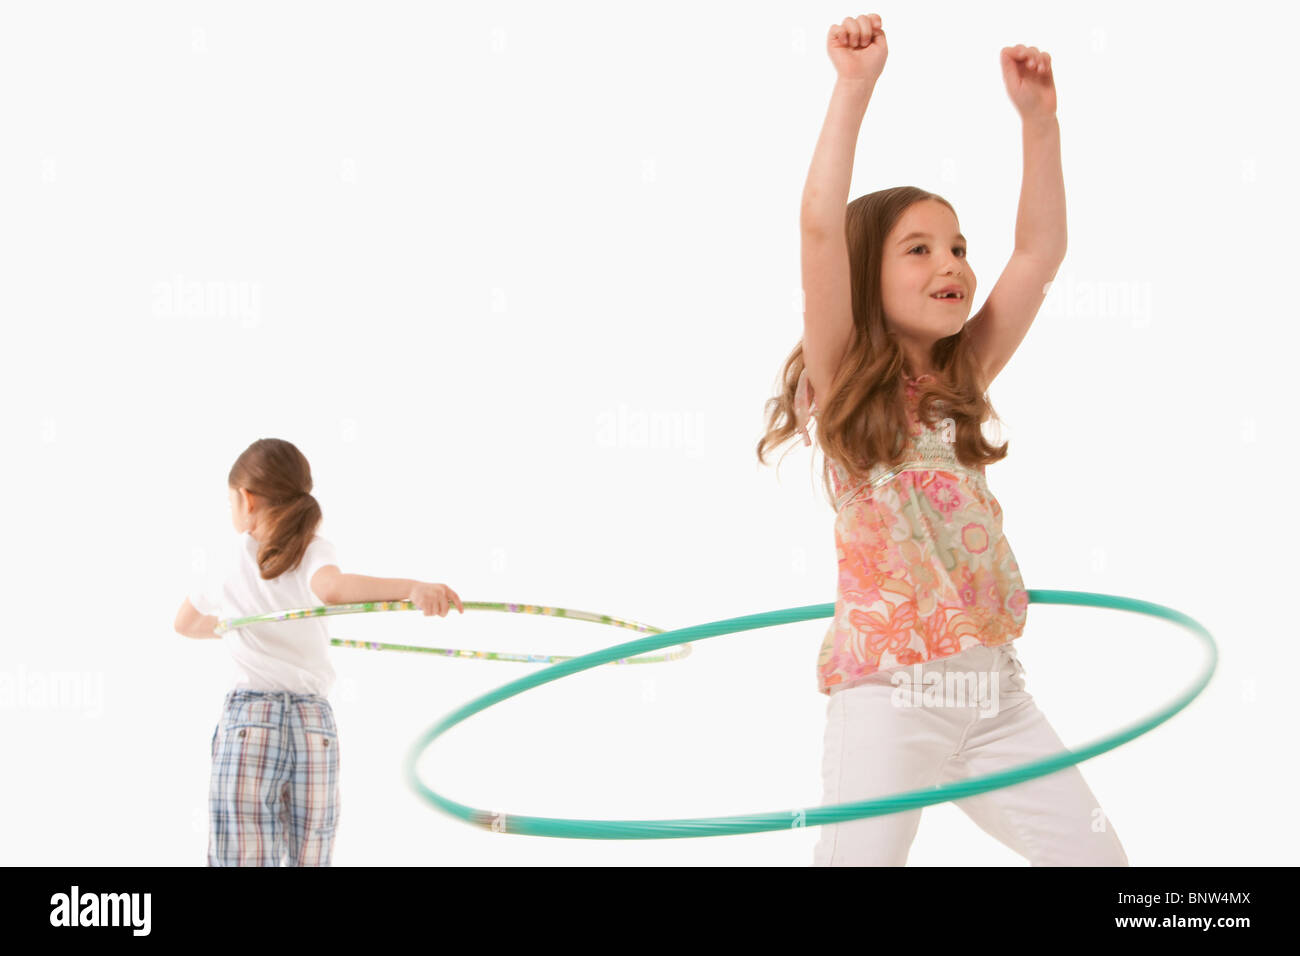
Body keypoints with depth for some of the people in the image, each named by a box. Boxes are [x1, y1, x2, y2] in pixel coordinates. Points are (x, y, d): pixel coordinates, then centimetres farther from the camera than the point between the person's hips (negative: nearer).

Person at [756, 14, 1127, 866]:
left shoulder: (962, 383, 12)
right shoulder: (845, 383, -3)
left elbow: (1042, 252, 9)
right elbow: (821, 228, -17)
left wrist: (1038, 116, 4)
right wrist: (856, 86, -18)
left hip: (994, 691, 6)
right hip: (890, 694, -6)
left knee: (1095, 856, 4)